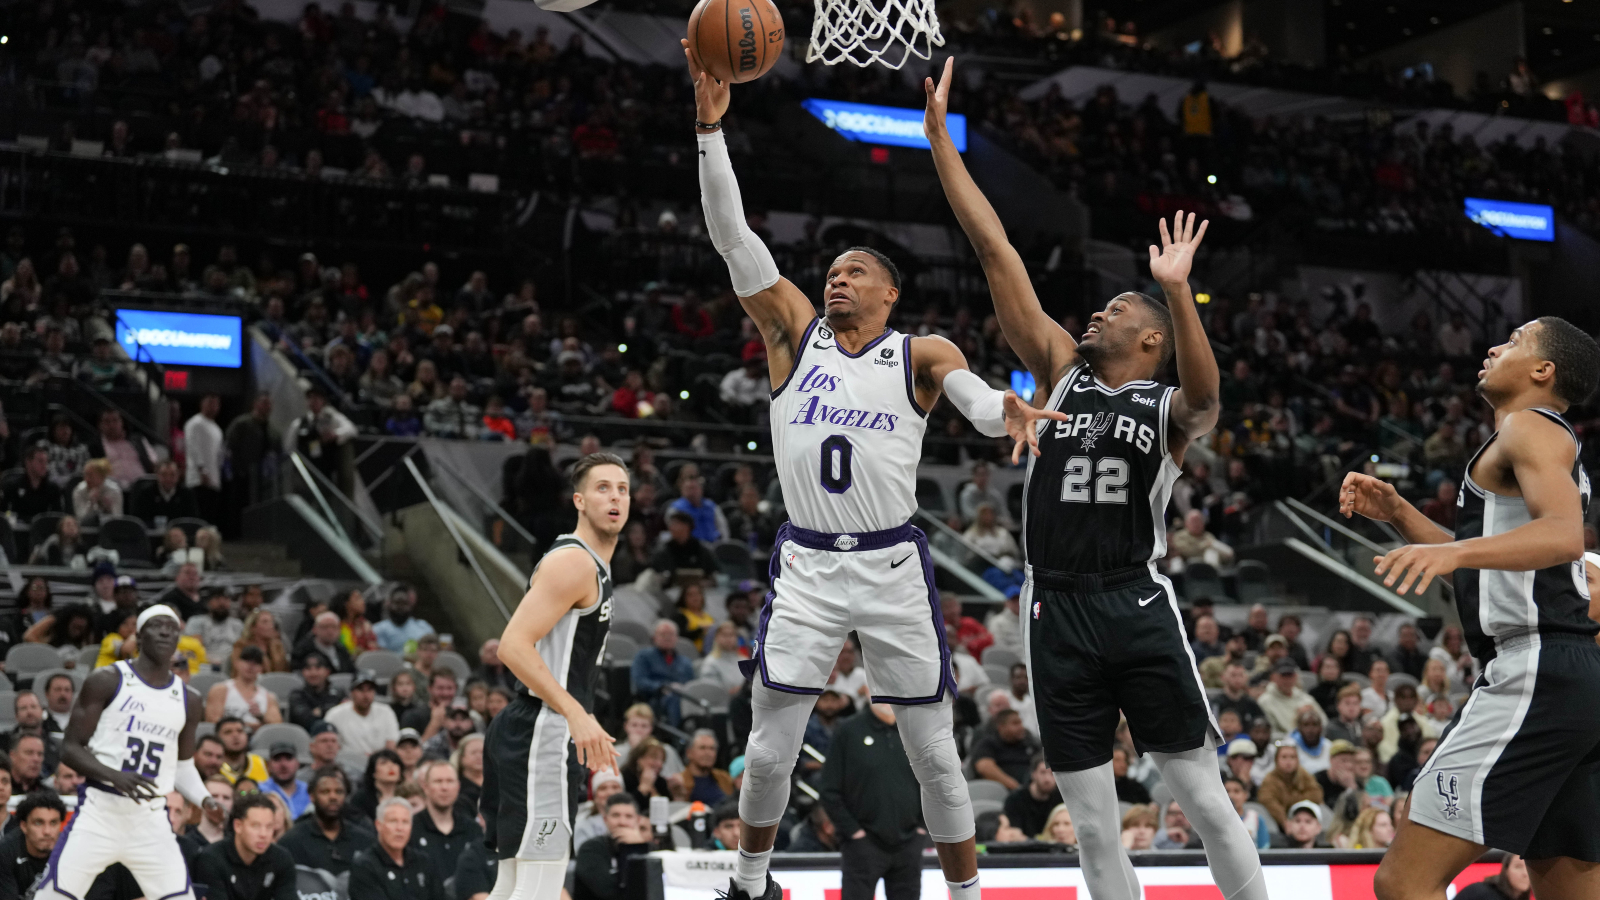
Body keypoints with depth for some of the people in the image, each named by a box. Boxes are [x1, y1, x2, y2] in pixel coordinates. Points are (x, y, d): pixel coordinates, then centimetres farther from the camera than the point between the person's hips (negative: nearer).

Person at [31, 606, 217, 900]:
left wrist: (206, 800, 1)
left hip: (152, 821, 3)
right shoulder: (106, 682, -3)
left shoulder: (188, 701, 10)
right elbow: (70, 748, -4)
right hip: (99, 811, -3)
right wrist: (115, 776, -21)